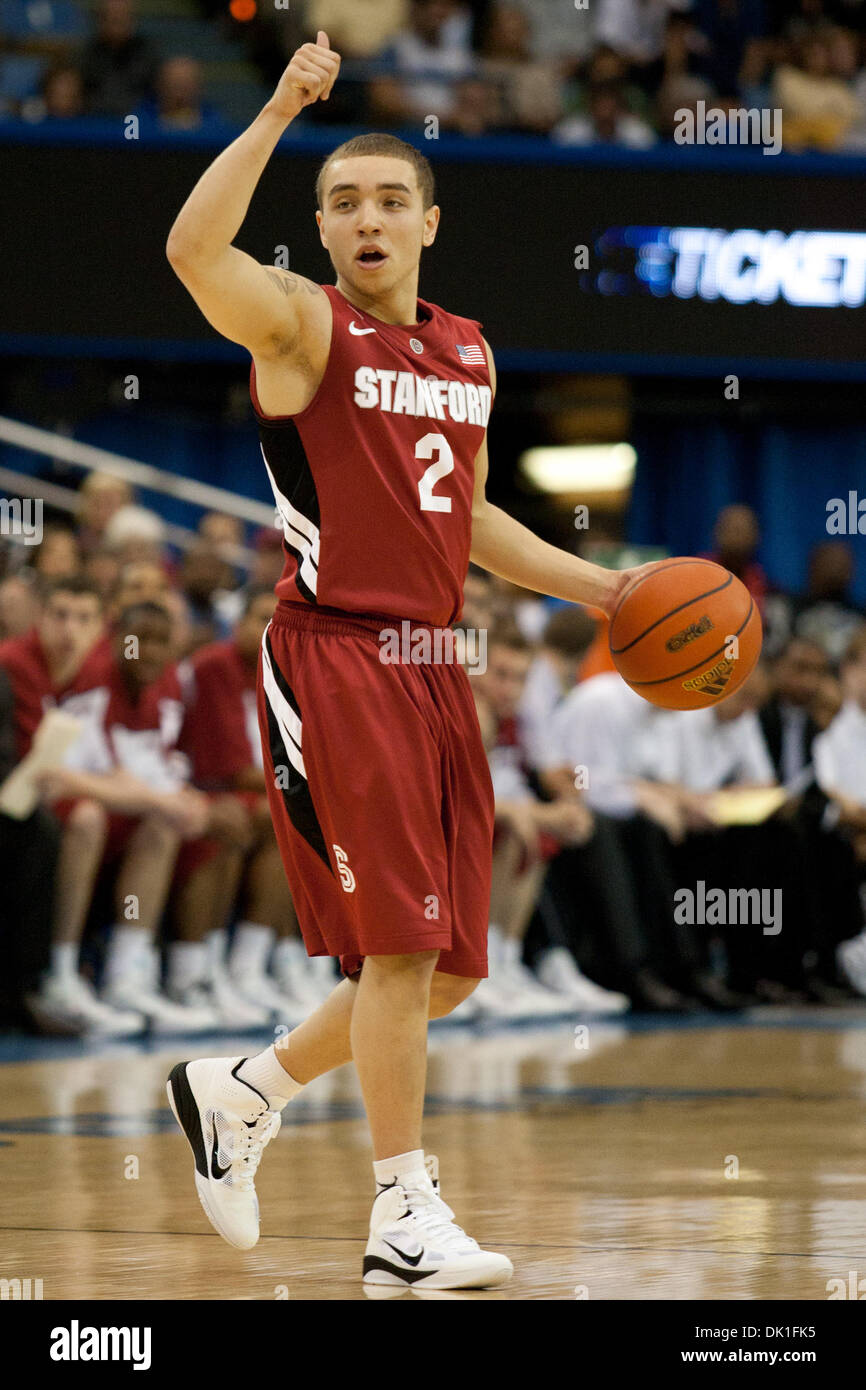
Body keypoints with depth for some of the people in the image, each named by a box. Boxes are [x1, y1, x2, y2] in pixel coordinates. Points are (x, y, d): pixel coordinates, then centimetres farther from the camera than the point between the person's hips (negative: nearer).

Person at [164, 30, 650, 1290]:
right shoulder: (303, 325, -5)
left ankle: (243, 1091, 29)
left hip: (433, 667, 7)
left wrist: (596, 586, 18)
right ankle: (404, 1218, -3)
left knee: (446, 971, 9)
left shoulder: (469, 354, 15)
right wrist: (279, 113, -28)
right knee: (400, 944, -11)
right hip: (333, 659, -7)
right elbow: (194, 250, -26)